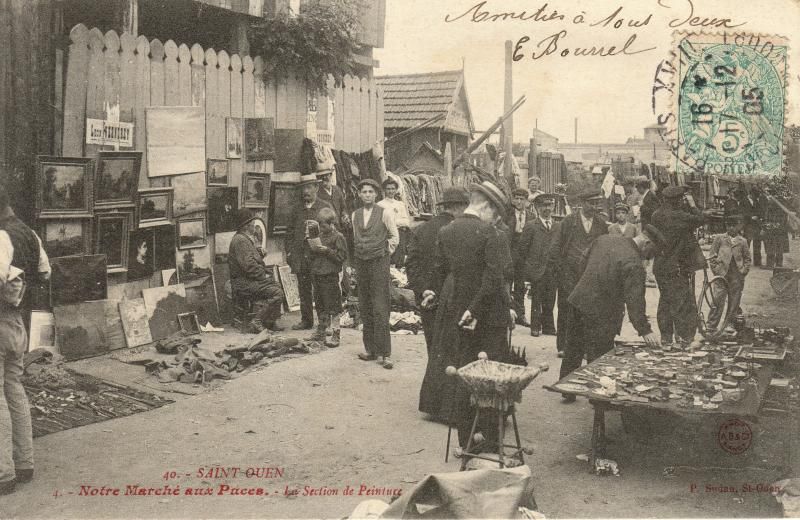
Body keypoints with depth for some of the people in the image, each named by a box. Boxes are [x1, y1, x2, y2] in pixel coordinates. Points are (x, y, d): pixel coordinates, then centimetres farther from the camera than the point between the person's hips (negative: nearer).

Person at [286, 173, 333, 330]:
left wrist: (319, 226, -17)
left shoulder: (325, 207, 4)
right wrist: (289, 252, 9)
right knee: (304, 290, 7)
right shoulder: (297, 208, 16)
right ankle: (306, 320, 15)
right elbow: (290, 231, 17)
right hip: (300, 256, 4)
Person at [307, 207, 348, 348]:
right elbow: (312, 256, 23)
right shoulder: (320, 236, 15)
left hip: (330, 275, -7)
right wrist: (313, 250, 2)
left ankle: (336, 334, -1)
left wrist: (327, 251, -18)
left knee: (333, 304, -6)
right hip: (317, 274, 7)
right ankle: (321, 332, 25)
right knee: (320, 304, 14)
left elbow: (342, 256, -13)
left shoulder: (338, 237, -6)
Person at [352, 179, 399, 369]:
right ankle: (371, 350, 17)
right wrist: (356, 263, 14)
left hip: (379, 263, -5)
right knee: (365, 309, 8)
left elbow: (394, 236, 5)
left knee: (380, 310, -8)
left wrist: (387, 252, 5)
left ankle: (384, 354, -6)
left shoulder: (384, 214, -3)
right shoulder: (355, 215, 10)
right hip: (361, 264, 5)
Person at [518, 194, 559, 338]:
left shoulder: (559, 226, 10)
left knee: (550, 301, 7)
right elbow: (523, 248, -1)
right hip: (537, 270, -3)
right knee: (536, 301, 3)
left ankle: (548, 326, 16)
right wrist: (531, 263, 1)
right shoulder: (530, 226, -1)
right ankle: (536, 327, 11)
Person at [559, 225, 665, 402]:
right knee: (599, 357, 6)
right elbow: (634, 300, -24)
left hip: (578, 301, 8)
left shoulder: (604, 239, 3)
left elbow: (583, 266, 14)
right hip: (599, 314, -8)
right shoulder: (634, 264, -20)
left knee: (573, 351, 20)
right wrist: (645, 331, -22)